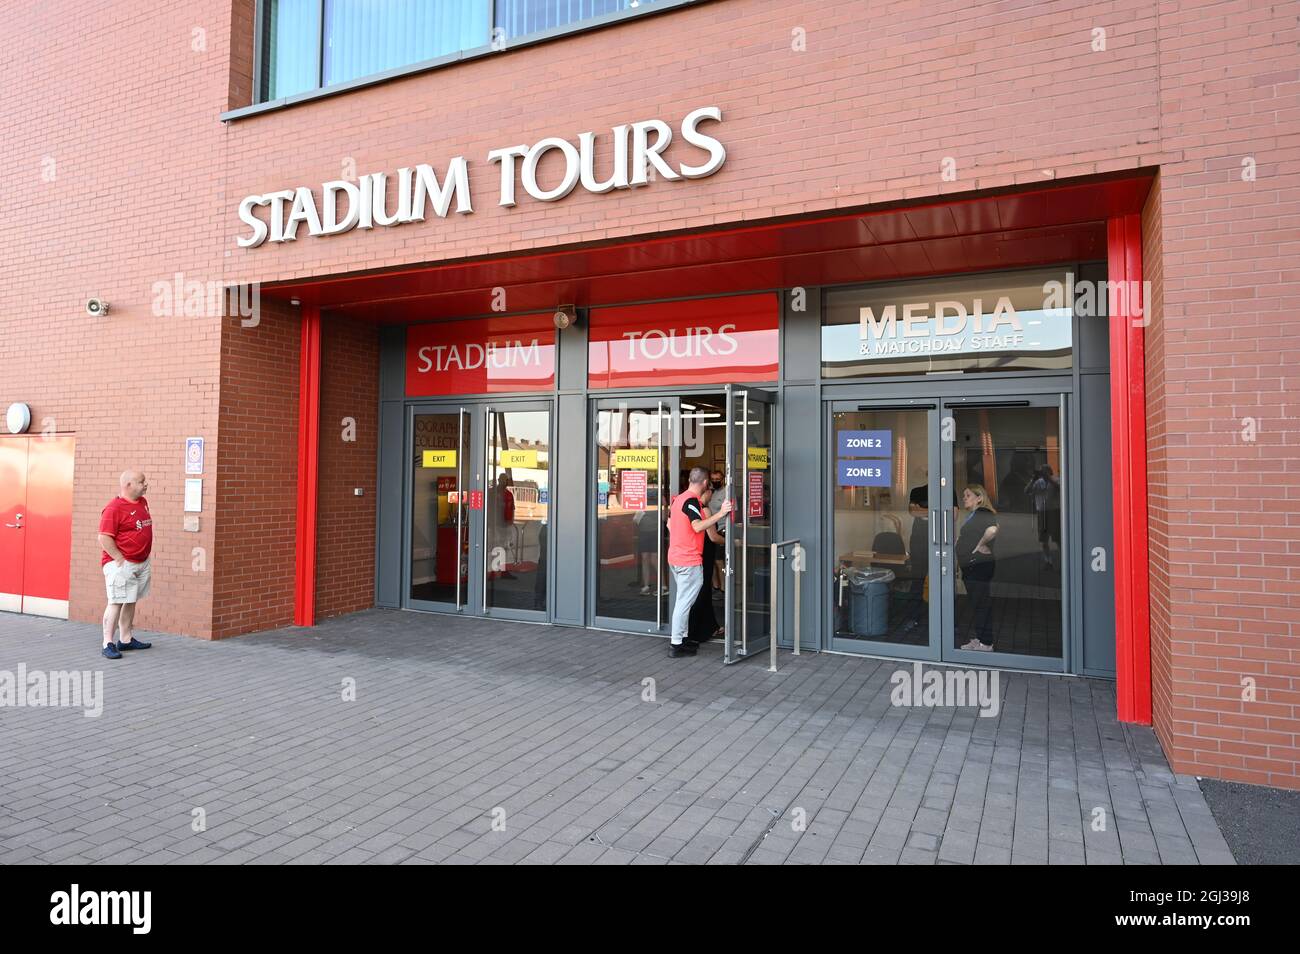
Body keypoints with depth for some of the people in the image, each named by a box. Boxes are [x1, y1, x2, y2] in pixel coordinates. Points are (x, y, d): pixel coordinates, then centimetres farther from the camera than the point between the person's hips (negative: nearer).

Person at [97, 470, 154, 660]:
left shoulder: (142, 502, 10)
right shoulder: (114, 508, -15)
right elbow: (104, 538, -18)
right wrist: (120, 559, -18)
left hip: (142, 562, 8)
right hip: (121, 564, -8)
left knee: (131, 602, 13)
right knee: (116, 602, -7)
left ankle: (126, 640, 21)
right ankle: (108, 644, -2)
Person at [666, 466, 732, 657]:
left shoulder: (678, 498, 12)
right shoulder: (692, 500, -16)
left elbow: (669, 524, 22)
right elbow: (698, 526, -29)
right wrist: (720, 513, -30)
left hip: (675, 557, 10)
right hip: (689, 560, -10)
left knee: (682, 600, 18)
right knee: (684, 602, -5)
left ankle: (681, 638, 26)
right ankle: (676, 645, -1)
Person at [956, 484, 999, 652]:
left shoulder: (984, 514, -13)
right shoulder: (970, 516, 18)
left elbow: (992, 530, -34)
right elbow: (961, 538, 27)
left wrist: (981, 545, -21)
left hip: (980, 565, -10)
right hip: (969, 566, 10)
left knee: (982, 603, -4)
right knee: (974, 603, 14)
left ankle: (986, 642, 1)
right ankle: (975, 639, 21)